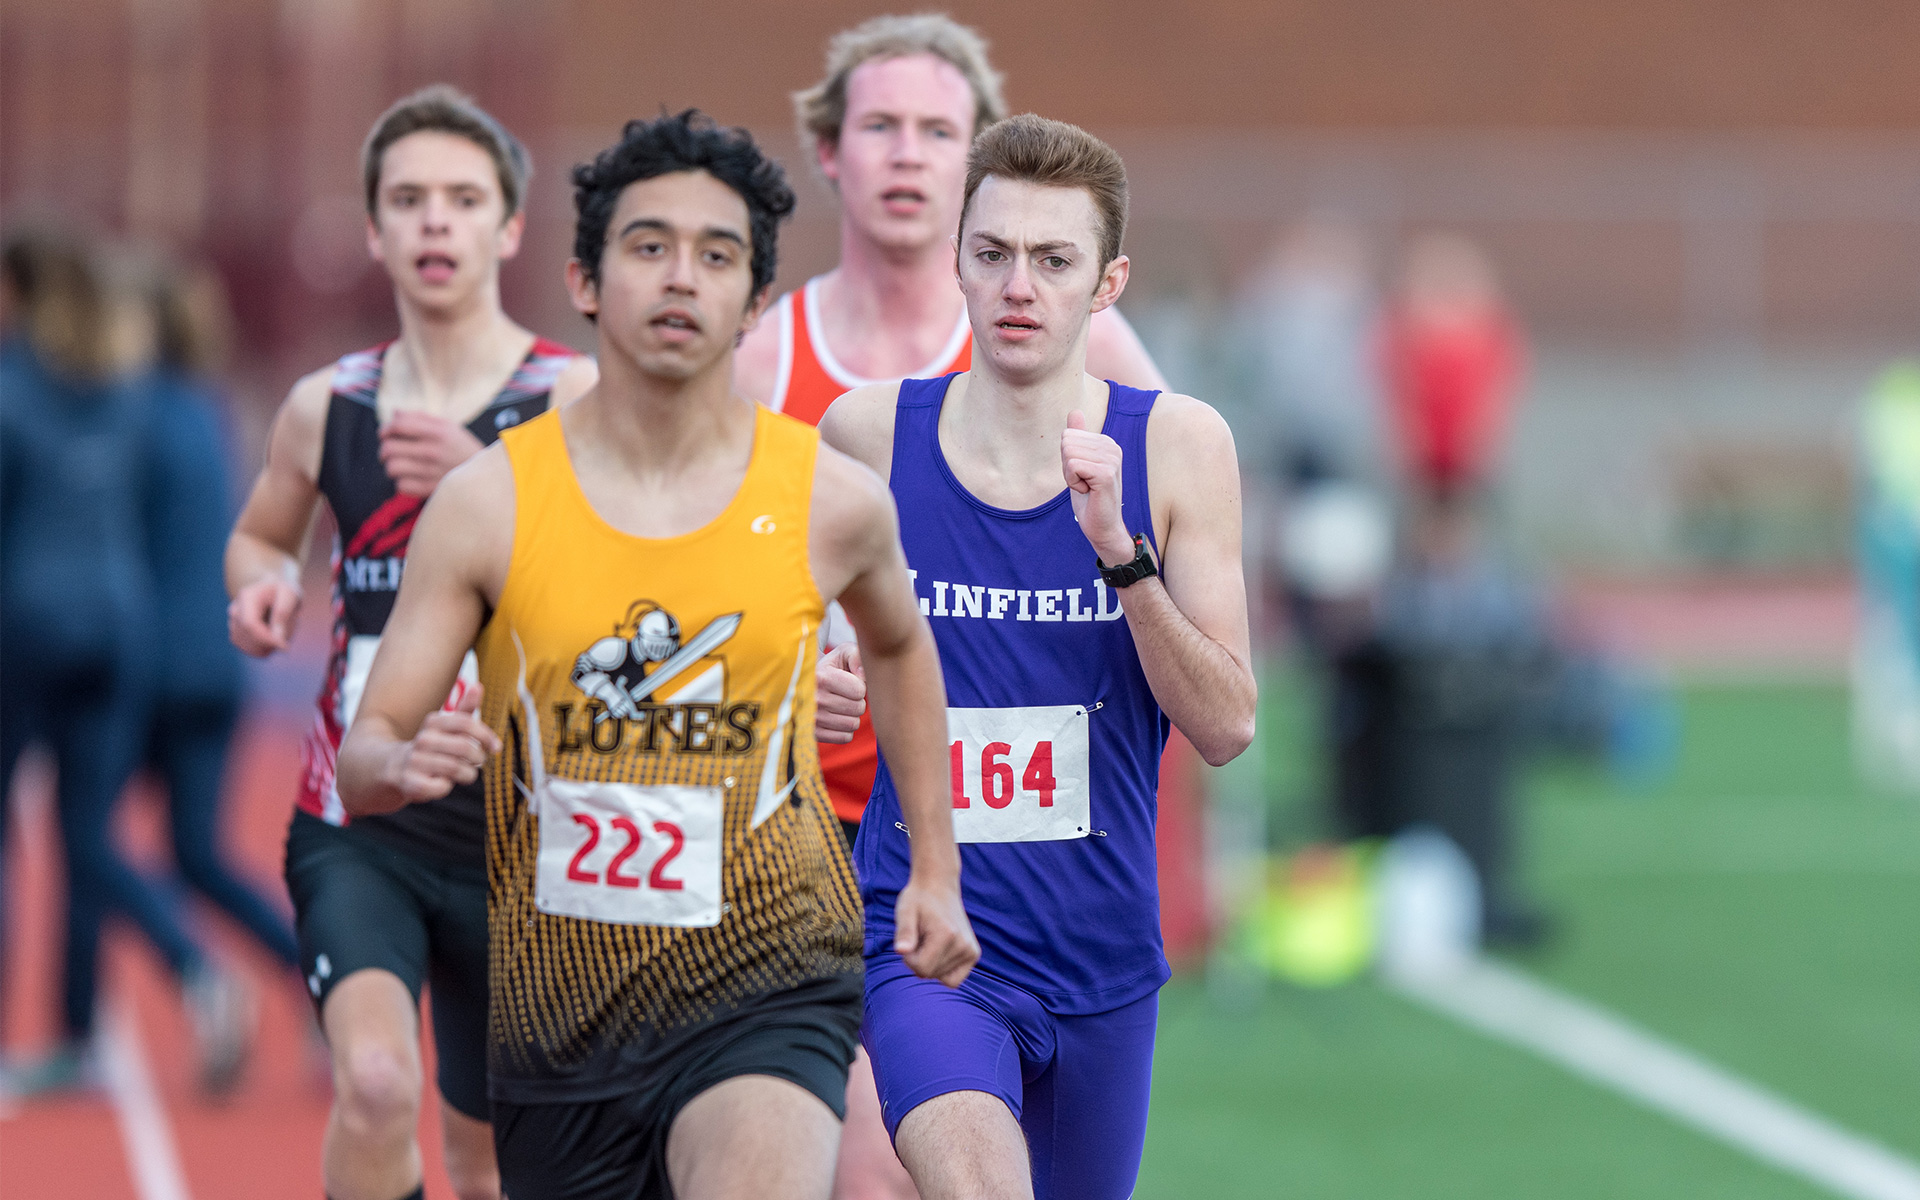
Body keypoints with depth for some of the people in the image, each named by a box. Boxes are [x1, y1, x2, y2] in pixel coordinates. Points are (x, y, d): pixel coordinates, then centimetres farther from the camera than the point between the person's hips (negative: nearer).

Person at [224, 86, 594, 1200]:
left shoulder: (574, 398, -7)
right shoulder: (327, 405, 5)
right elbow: (260, 534, 25)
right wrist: (265, 586, 1)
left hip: (517, 827, -1)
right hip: (358, 826, 1)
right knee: (375, 1084, -27)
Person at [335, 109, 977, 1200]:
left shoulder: (832, 502, -3)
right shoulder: (488, 505, -5)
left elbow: (899, 646, 21)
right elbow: (362, 758, -2)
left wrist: (937, 869, 19)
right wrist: (405, 763, -26)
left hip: (765, 994, -2)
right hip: (557, 1014, 2)